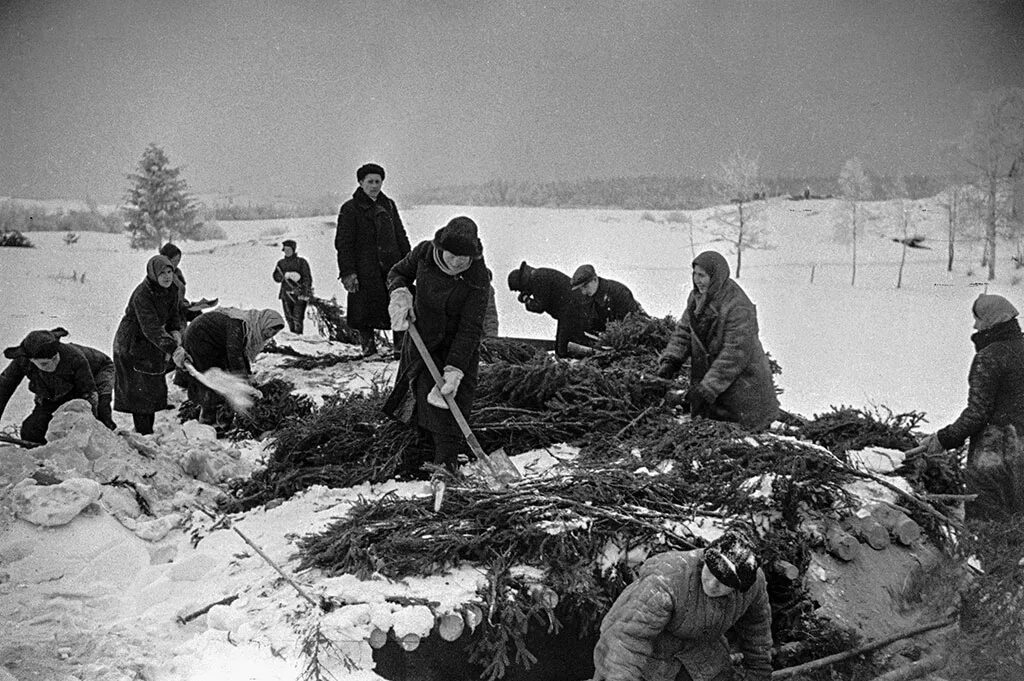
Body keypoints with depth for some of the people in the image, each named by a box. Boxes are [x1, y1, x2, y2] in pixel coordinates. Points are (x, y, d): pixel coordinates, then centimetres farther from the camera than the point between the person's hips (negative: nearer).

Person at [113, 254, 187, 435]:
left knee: (155, 387, 13)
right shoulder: (142, 295, -29)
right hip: (132, 344, -8)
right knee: (140, 390, -7)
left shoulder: (171, 290, -4)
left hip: (154, 346, 8)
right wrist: (173, 349, -46)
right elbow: (151, 328, -37)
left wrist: (175, 331, -12)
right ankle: (143, 433, -1)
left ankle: (148, 430, 26)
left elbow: (174, 314, 10)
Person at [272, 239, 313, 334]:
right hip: (286, 294, 4)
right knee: (289, 318, 5)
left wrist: (305, 293, -13)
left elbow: (307, 278, -2)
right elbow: (276, 277, 6)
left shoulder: (301, 262, 3)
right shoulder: (281, 263, 15)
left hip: (299, 295, -4)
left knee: (298, 318, -12)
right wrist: (285, 275, -15)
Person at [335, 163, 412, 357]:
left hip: (392, 263, 4)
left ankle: (401, 343, 9)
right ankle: (368, 345, 10)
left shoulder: (388, 205, 16)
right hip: (365, 267, -4)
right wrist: (347, 272, -11)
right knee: (366, 309, -2)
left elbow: (401, 236, 22)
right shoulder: (350, 209, 0)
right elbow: (343, 244, -4)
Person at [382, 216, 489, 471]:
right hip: (420, 341, 4)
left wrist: (454, 372, -31)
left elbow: (470, 329, -24)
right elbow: (397, 273, 7)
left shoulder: (477, 278, -24)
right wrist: (400, 292, -17)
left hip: (457, 350, -4)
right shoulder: (424, 252, -14)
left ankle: (447, 466, 1)